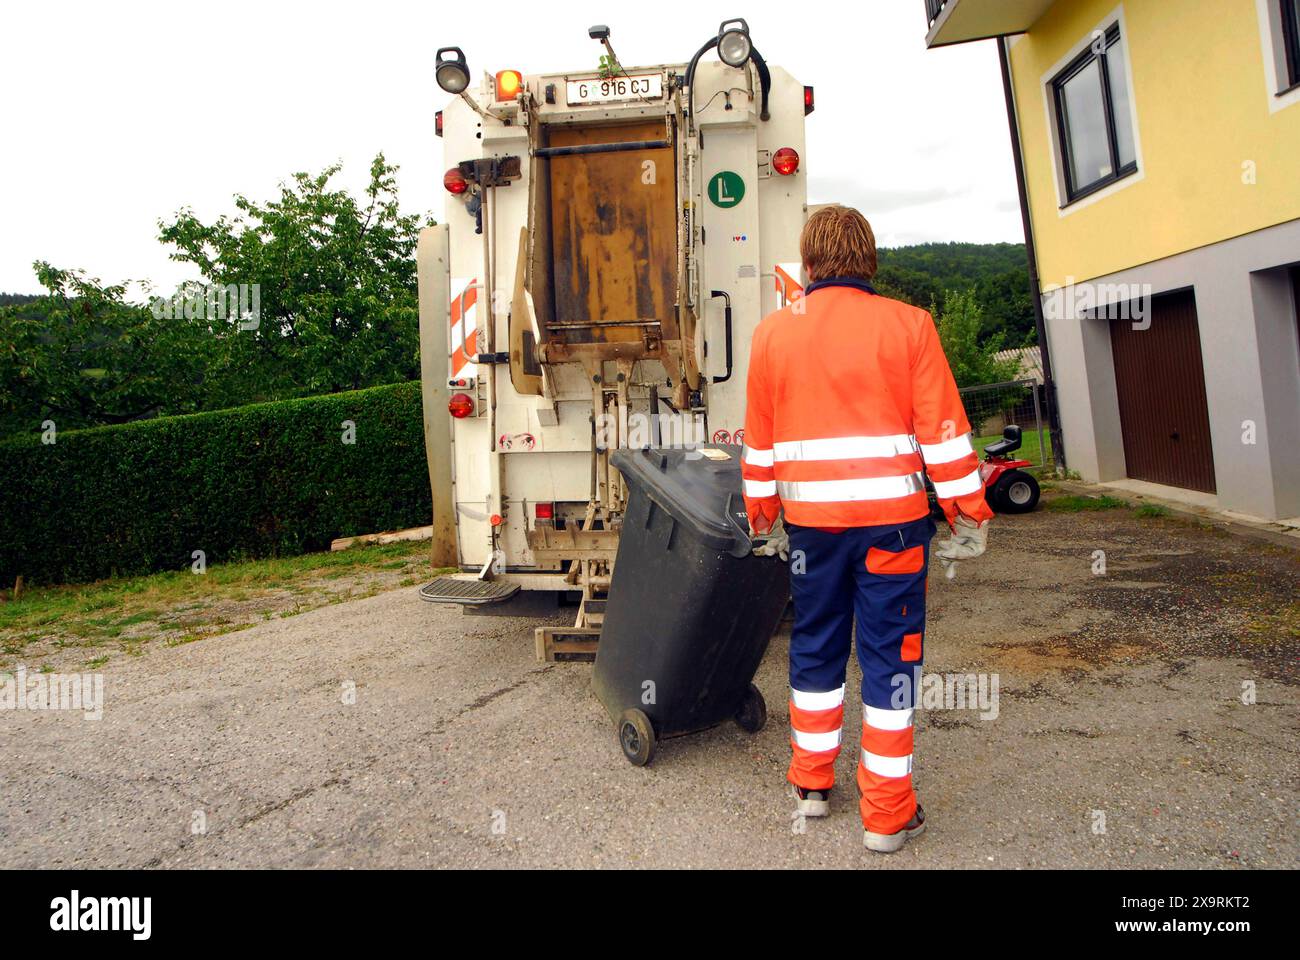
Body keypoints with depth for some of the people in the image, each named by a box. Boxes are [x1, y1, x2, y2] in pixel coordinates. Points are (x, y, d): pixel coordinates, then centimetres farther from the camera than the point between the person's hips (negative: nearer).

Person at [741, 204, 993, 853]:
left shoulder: (772, 334, 4)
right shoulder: (907, 324, -3)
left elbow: (759, 442, 8)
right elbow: (944, 432, -5)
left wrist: (764, 520, 17)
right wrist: (969, 517, 3)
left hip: (811, 518, 2)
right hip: (892, 516, -2)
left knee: (814, 645, 17)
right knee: (889, 653, 6)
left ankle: (811, 782, 30)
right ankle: (886, 815, 15)